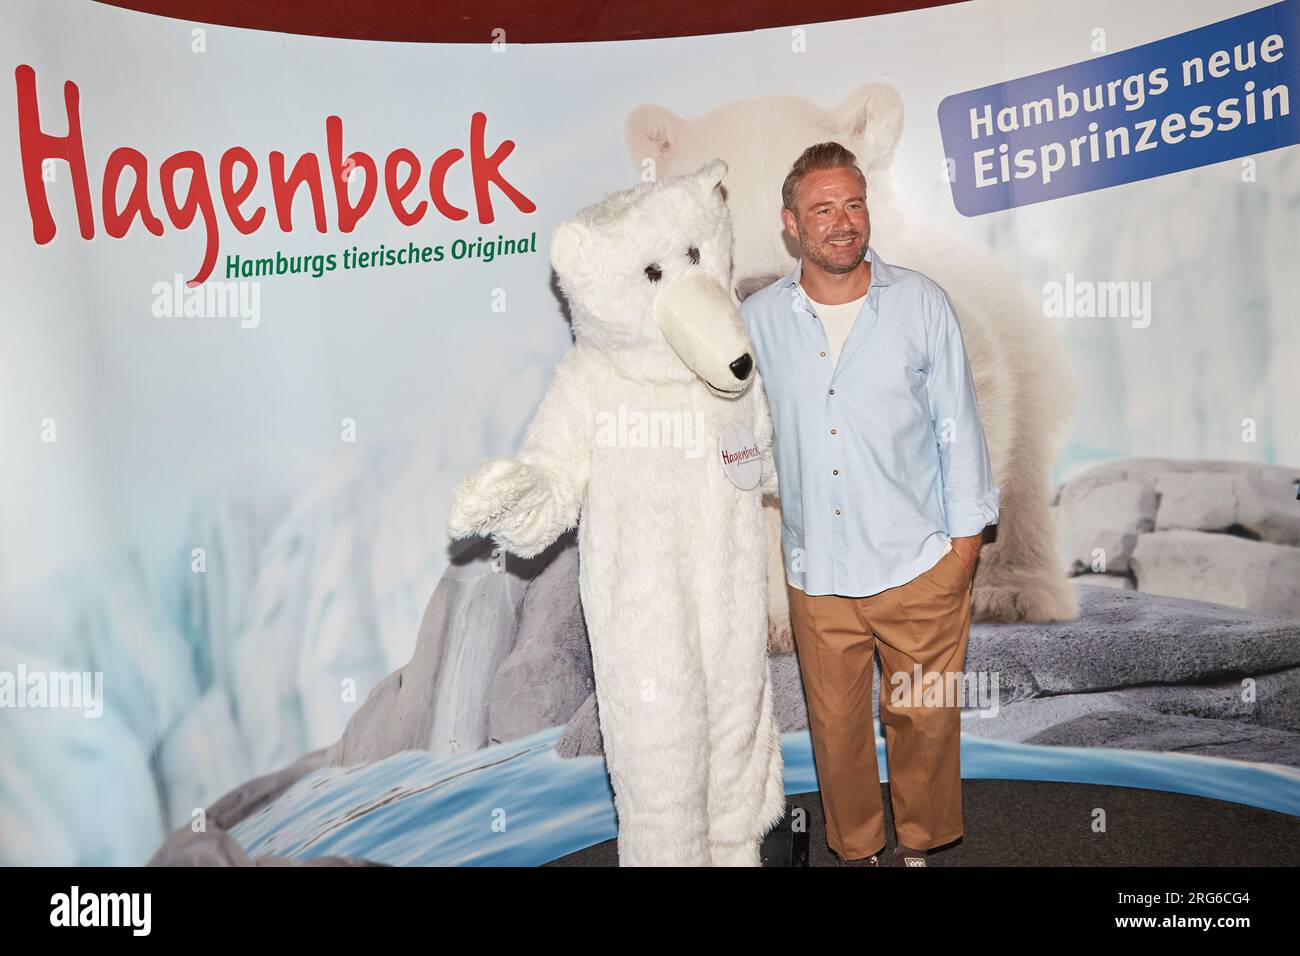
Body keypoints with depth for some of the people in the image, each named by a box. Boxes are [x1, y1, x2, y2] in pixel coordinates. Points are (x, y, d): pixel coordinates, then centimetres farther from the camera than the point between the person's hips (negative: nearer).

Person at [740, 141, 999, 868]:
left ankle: (920, 845, 37)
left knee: (923, 719, 12)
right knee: (837, 724, 15)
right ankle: (856, 850, 38)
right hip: (816, 570, 1)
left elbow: (957, 423, 2)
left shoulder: (922, 304, -2)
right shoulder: (758, 319, 0)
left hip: (920, 564, -1)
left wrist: (967, 531, 1)